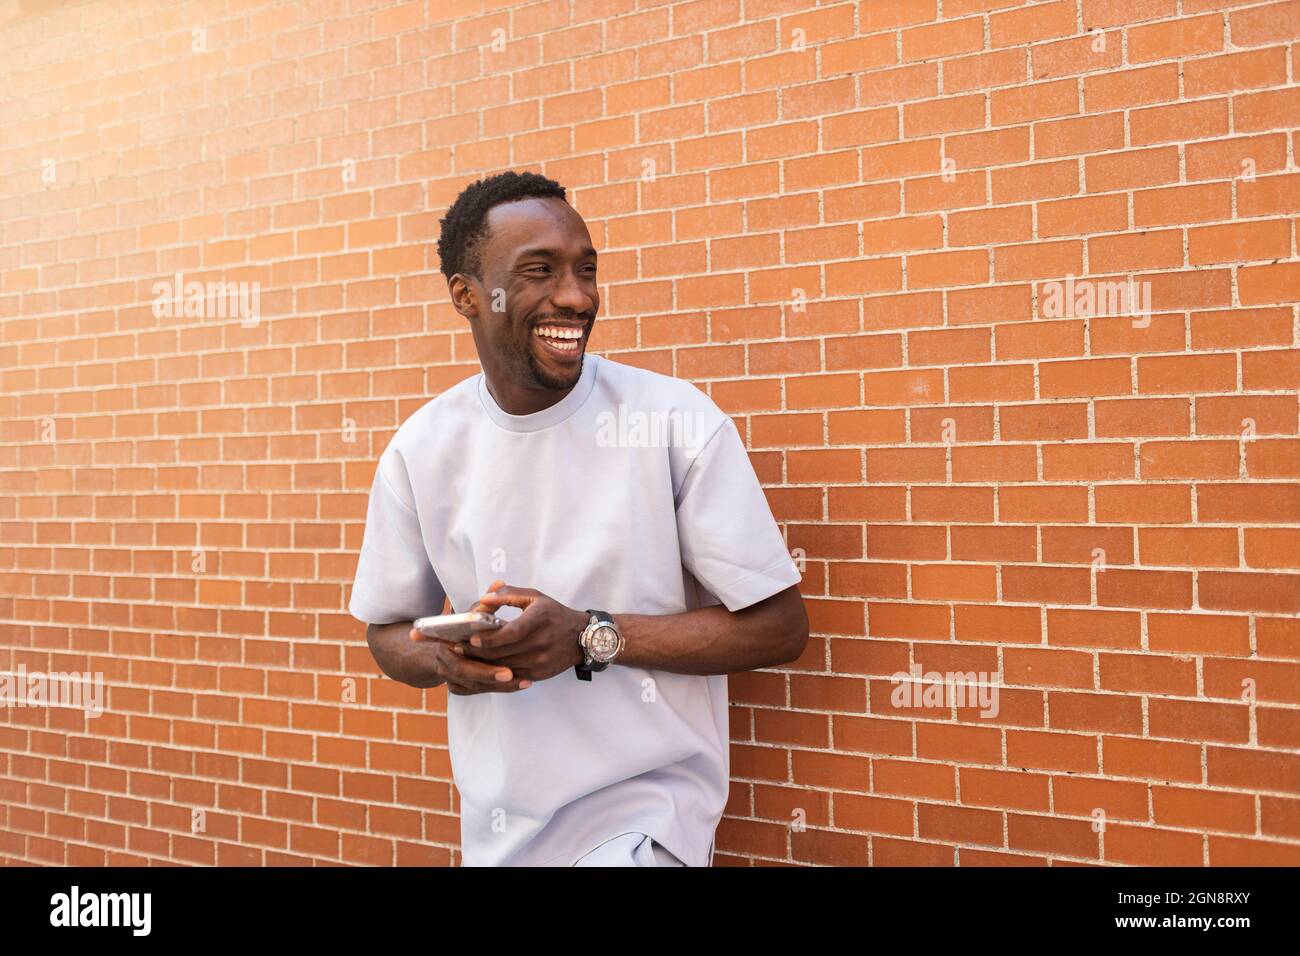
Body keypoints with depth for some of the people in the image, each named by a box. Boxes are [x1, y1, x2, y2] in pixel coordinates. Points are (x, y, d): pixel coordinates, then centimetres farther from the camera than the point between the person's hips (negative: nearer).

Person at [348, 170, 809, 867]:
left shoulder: (680, 422, -14)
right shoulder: (422, 448, -3)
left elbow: (778, 627, -11)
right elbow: (388, 631, 9)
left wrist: (591, 636, -21)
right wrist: (442, 659, -15)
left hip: (643, 809, -3)